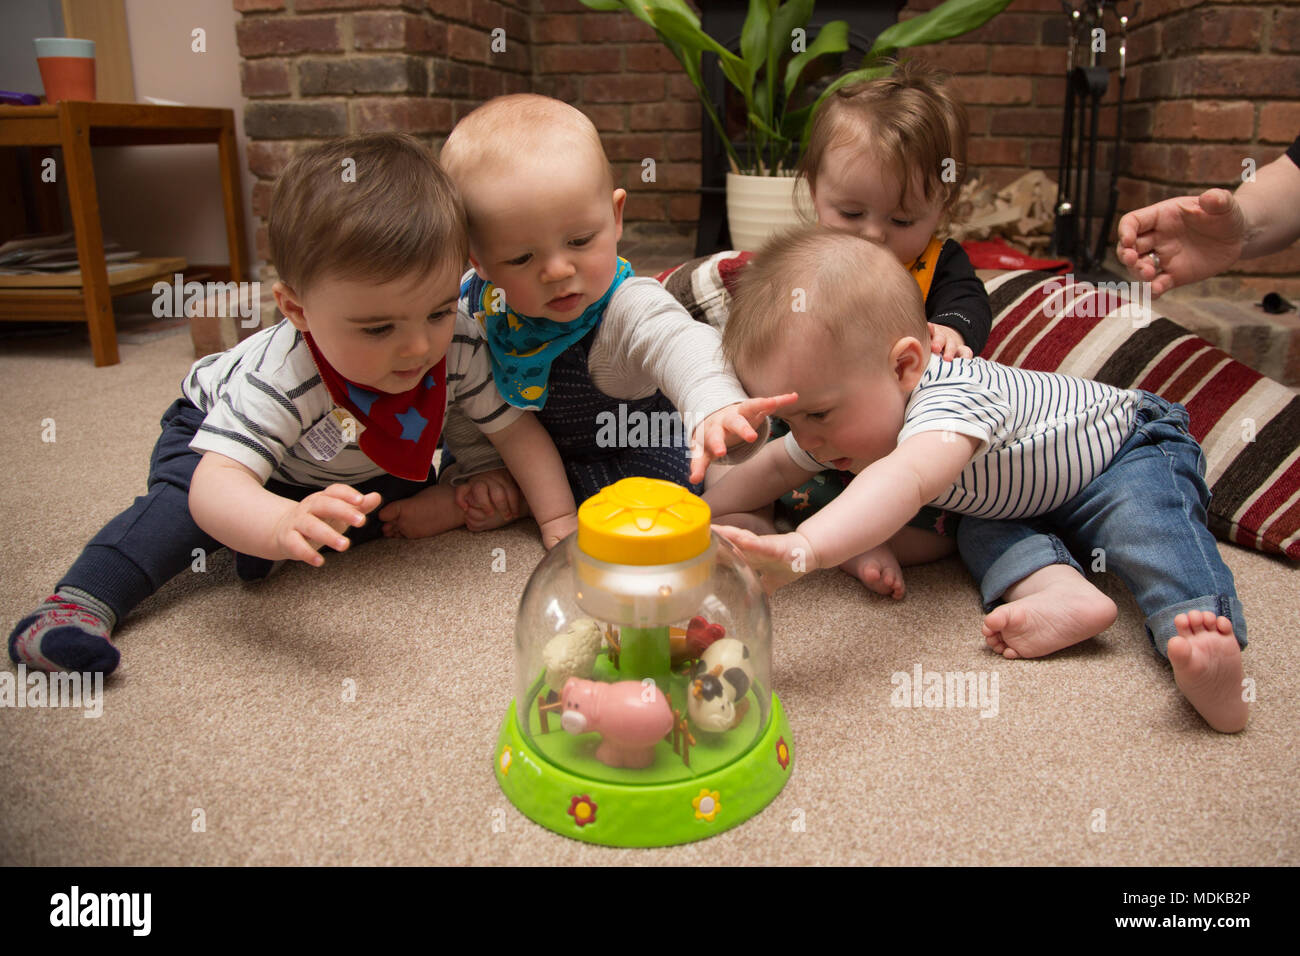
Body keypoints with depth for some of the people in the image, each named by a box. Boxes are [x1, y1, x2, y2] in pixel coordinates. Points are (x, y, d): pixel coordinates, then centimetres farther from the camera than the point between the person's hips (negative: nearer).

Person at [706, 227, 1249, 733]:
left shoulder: (951, 401, -43)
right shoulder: (849, 408, -14)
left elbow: (907, 480, -64)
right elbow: (775, 467, -1)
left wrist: (805, 548, -78)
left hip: (1133, 448, -8)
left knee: (1142, 523, -34)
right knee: (979, 531, -14)